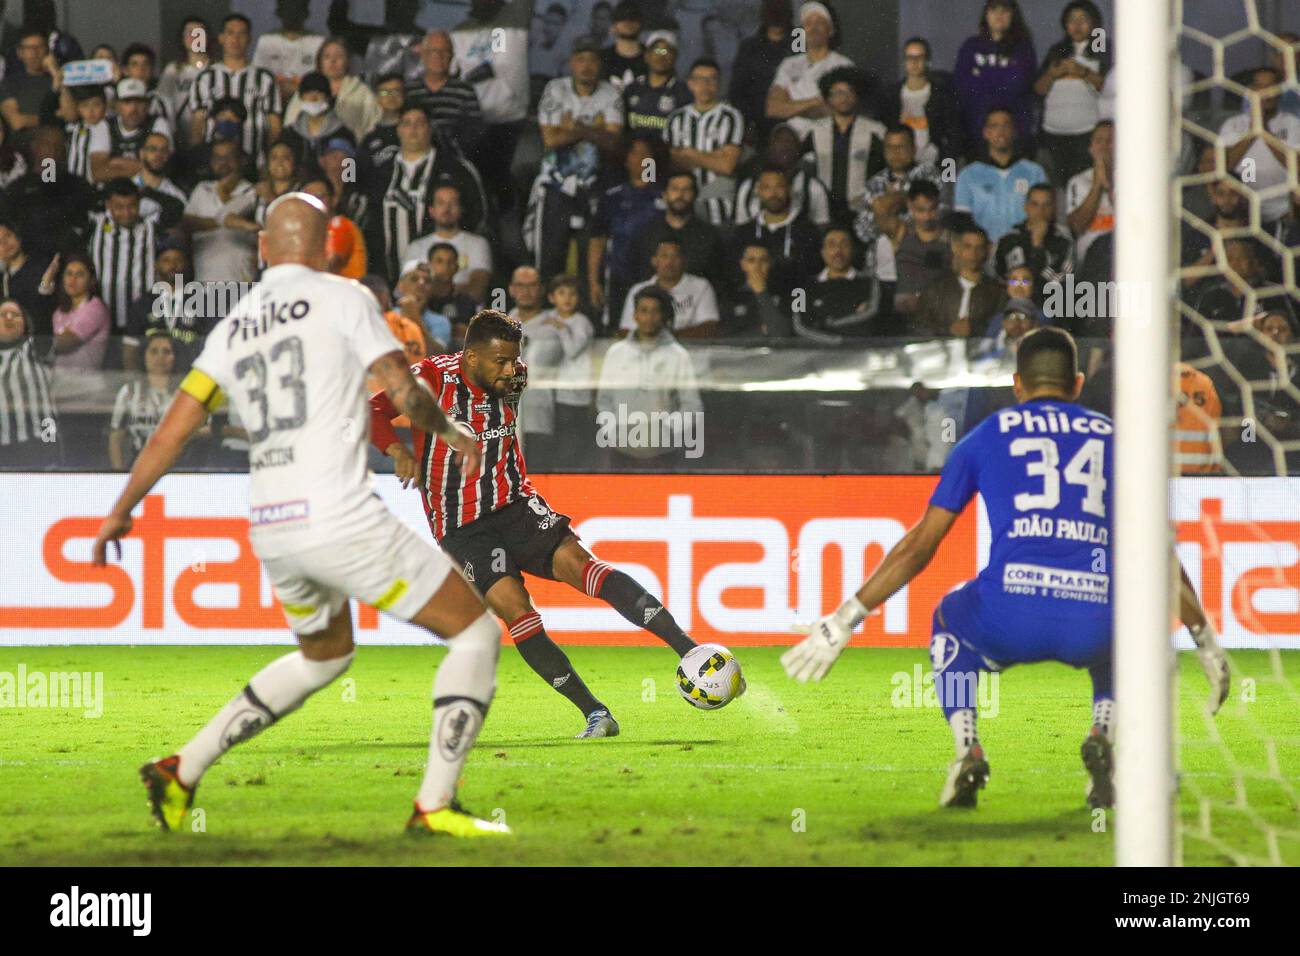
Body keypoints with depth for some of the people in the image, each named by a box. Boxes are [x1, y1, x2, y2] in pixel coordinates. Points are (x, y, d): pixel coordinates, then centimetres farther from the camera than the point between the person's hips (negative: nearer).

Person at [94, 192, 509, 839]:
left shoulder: (232, 328, 14)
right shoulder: (342, 298, 0)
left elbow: (173, 429, 13)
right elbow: (405, 395, -5)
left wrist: (120, 511, 25)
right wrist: (450, 433, 15)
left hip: (270, 531, 7)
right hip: (342, 519, -7)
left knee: (323, 656, 32)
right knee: (475, 634, 5)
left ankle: (182, 771, 26)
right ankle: (434, 805, -5)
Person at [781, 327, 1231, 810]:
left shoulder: (986, 437, 19)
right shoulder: (1115, 437, 22)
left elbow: (918, 547, 18)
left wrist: (843, 623, 25)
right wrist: (1206, 640, 36)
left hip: (1012, 615, -1)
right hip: (1095, 620, 1)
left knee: (950, 619, 36)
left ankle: (968, 751, 13)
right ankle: (1103, 735, 8)